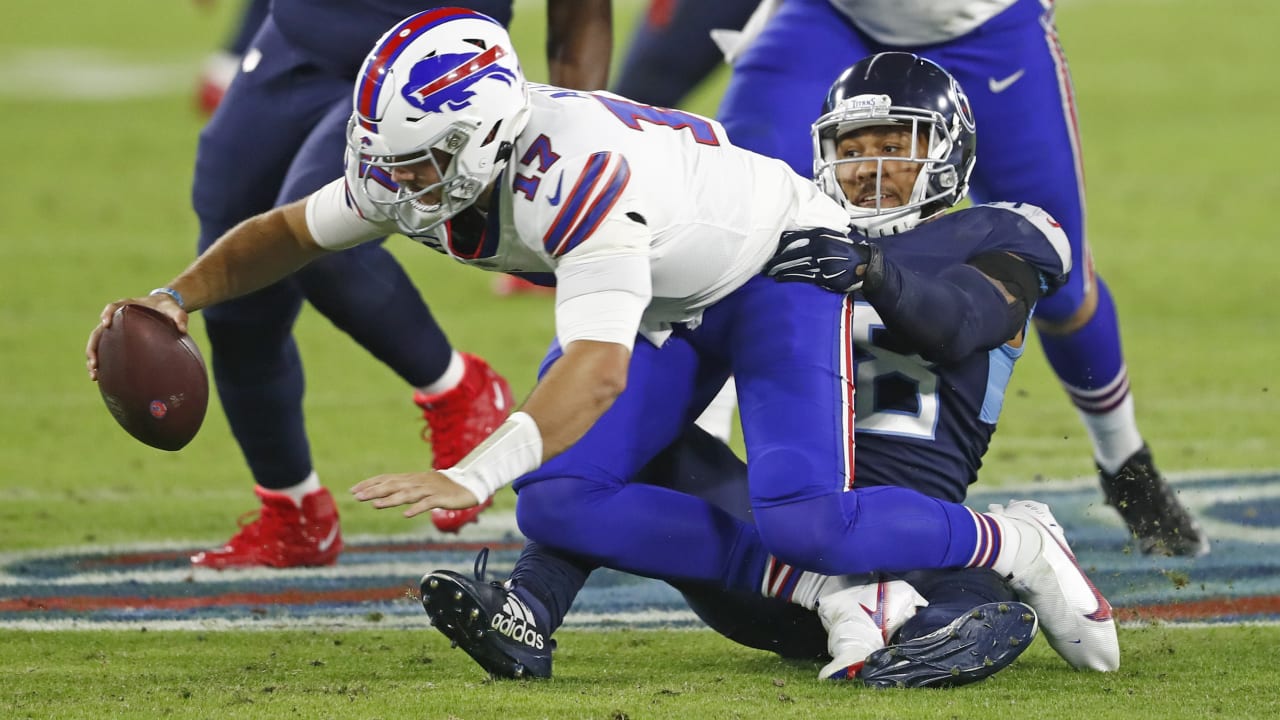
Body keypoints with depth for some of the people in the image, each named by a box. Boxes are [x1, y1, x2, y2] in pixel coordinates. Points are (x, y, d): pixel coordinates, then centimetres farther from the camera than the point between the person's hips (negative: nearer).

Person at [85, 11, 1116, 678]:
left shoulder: (573, 168, -41)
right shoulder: (423, 164, -16)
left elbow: (599, 368, -50)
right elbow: (287, 232, 3)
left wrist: (465, 481, -59)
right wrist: (178, 299, -13)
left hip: (780, 262, -8)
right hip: (669, 308, 8)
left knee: (805, 519, -26)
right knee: (557, 505, -14)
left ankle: (1013, 545, -1)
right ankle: (824, 585, -11)